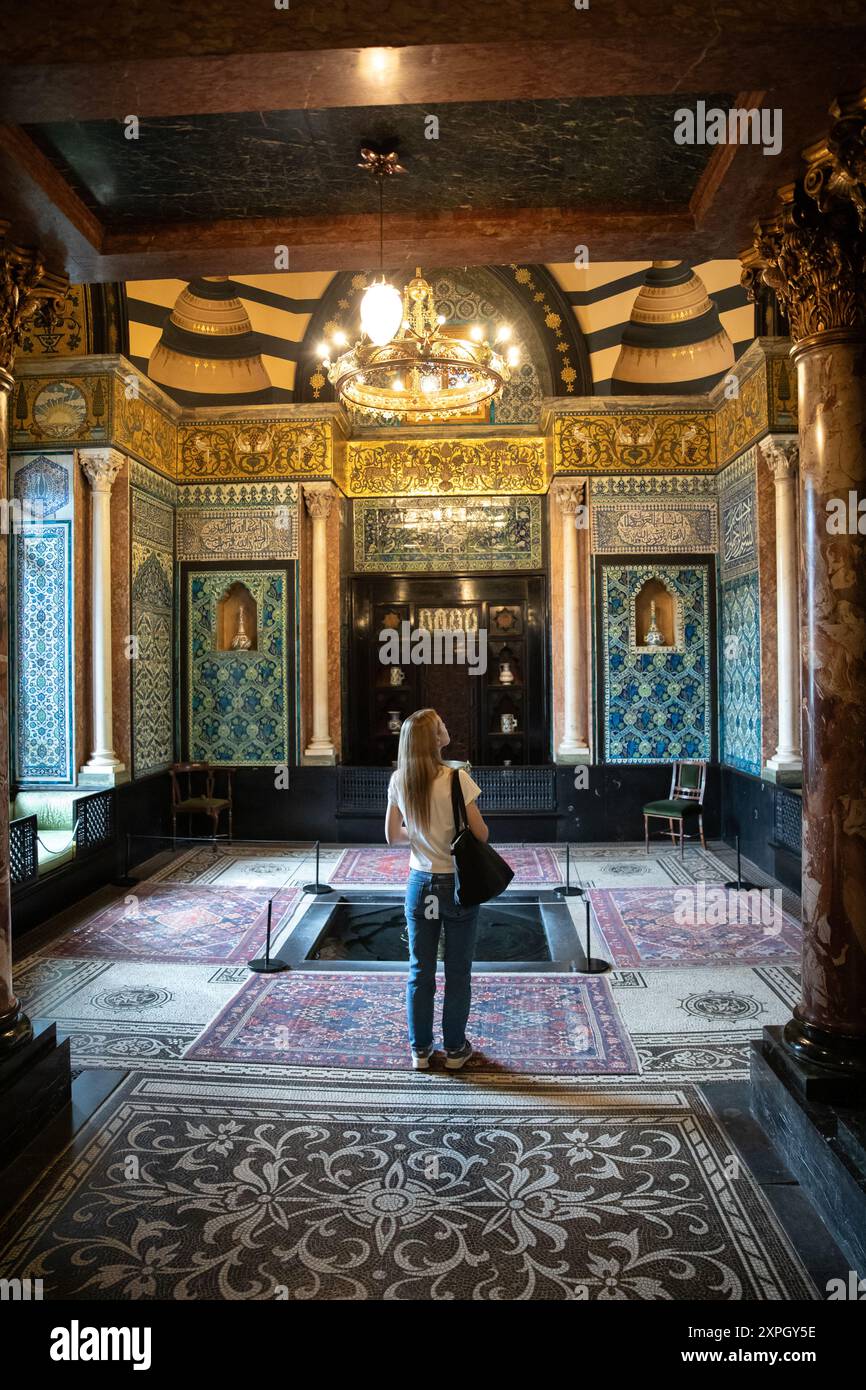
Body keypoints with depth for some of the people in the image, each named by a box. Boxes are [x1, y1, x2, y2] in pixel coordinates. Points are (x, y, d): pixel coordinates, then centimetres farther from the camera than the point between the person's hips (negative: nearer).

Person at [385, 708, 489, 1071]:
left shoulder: (398, 781, -4)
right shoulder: (456, 778, -19)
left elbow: (392, 835, 4)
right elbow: (481, 834, -15)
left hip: (420, 884, 4)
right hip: (458, 885, -4)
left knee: (420, 972, 14)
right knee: (457, 972, 12)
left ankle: (420, 1050, 26)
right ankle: (455, 1049, 26)